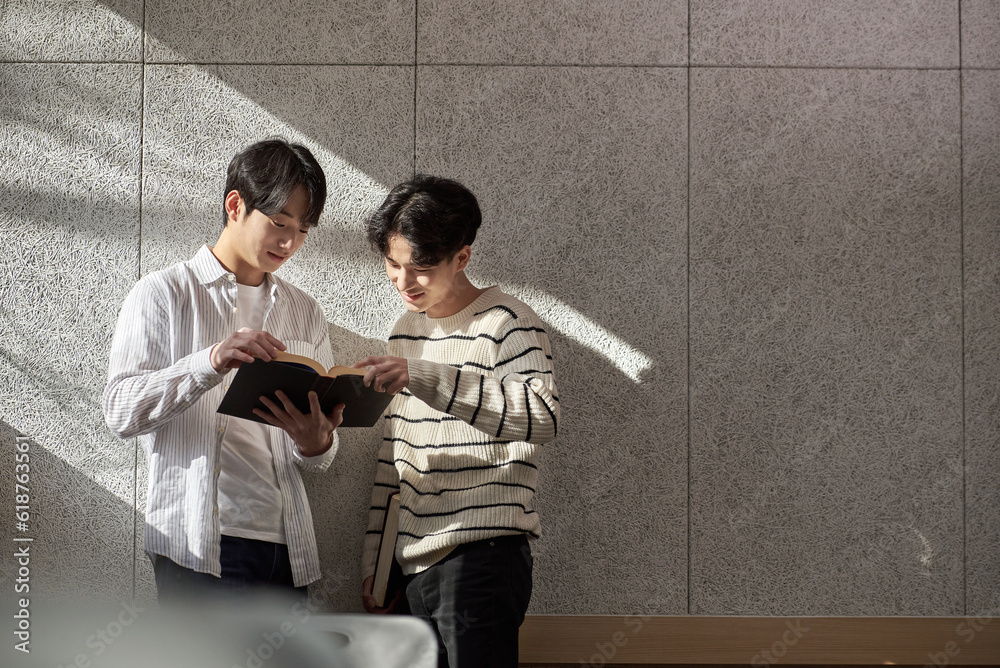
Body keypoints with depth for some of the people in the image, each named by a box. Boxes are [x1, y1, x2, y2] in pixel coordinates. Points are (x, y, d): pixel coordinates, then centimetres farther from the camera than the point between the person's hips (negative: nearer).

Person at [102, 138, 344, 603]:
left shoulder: (305, 312, 20)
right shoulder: (165, 294, 6)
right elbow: (121, 411, -7)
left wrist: (315, 442, -8)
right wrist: (210, 362, -22)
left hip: (288, 549, 5)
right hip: (199, 547, -4)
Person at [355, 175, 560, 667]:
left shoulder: (507, 325, -5)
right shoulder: (407, 329, 18)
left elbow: (543, 415, -23)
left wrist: (424, 378, -29)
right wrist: (372, 559, 18)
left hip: (483, 558, -7)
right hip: (414, 563, 7)